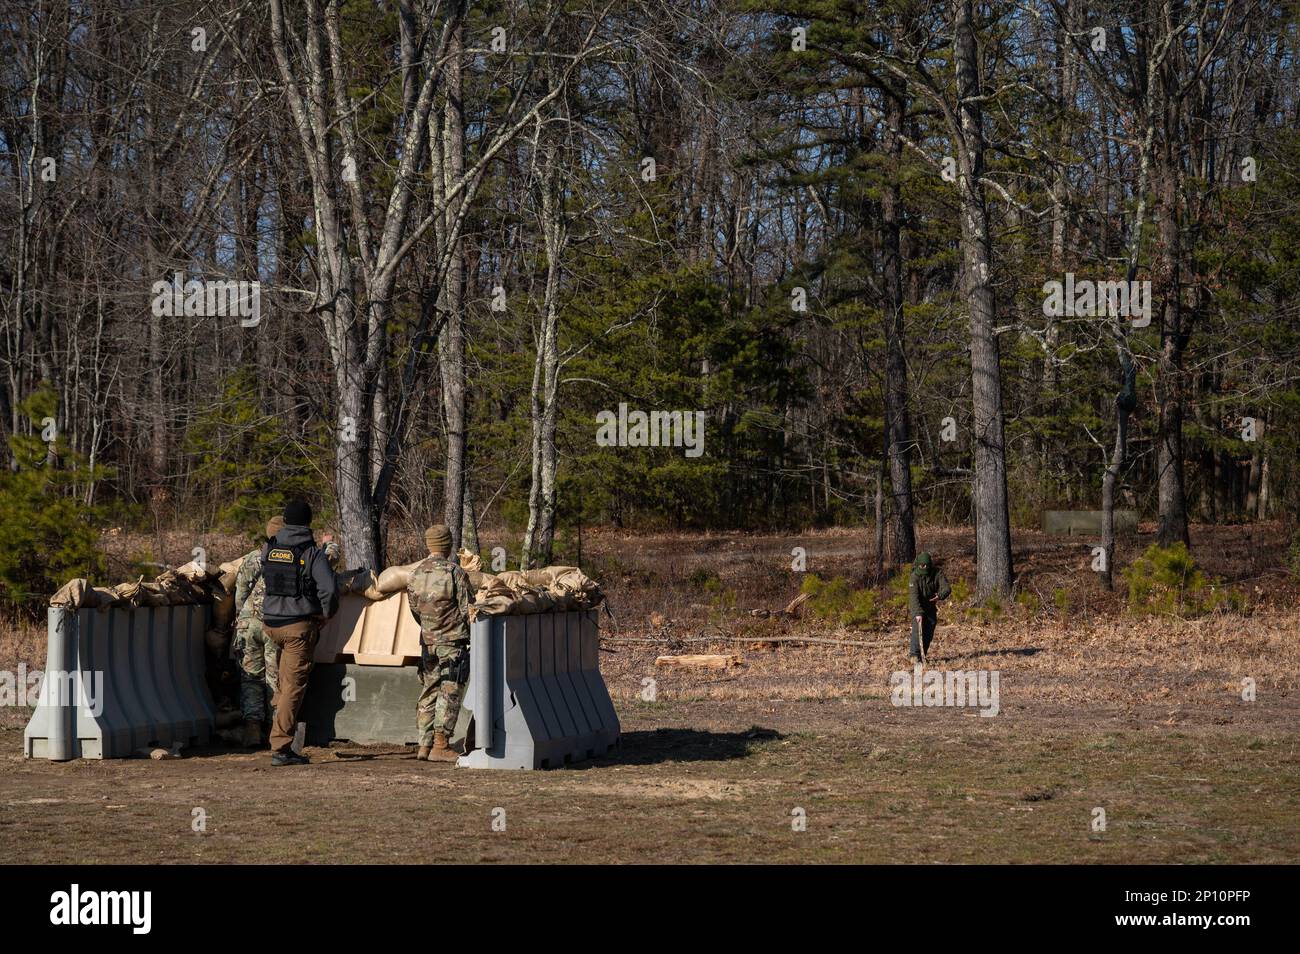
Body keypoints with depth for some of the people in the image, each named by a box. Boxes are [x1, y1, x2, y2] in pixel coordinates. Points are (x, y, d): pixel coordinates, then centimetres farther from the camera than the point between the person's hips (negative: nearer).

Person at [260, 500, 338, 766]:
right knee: (294, 686, -1)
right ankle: (280, 748, -2)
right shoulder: (313, 554, -11)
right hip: (300, 626, -5)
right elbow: (330, 588, -20)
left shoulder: (268, 549, 3)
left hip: (271, 623, 5)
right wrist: (326, 614, -2)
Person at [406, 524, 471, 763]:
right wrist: (473, 637, 3)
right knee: (449, 692, -3)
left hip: (428, 642, 5)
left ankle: (425, 745, 11)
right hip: (453, 640, -5)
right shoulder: (455, 573, -11)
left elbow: (414, 609, 13)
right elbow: (467, 609, -9)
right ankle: (440, 745, -7)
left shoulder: (415, 575, 5)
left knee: (428, 691, 12)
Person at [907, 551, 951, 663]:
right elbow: (914, 596, -29)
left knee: (929, 632, 3)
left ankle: (923, 653, 16)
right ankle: (914, 654, -20)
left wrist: (941, 595, -41)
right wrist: (918, 613, -39)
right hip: (917, 607, -4)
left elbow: (947, 588, -19)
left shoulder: (937, 573, -12)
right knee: (917, 629, -19)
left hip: (931, 606, 4)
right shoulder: (914, 577, -22)